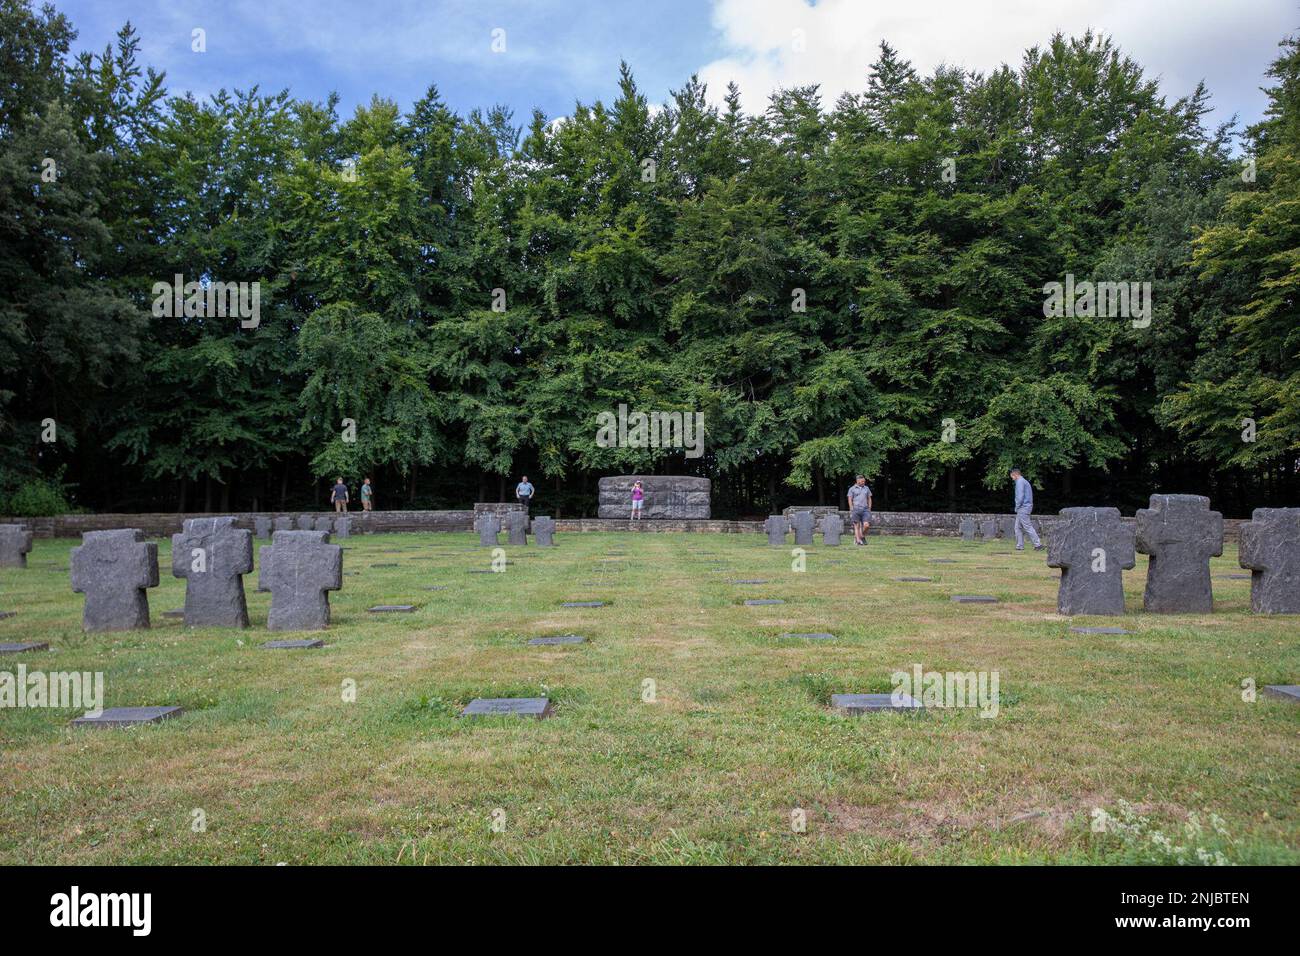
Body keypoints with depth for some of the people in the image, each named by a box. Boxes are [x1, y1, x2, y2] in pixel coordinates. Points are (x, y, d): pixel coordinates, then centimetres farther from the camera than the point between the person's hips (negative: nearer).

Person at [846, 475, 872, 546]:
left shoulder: (866, 488, 15)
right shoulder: (852, 489, 4)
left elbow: (869, 499, 18)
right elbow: (850, 500, 1)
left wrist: (869, 509, 9)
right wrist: (851, 510, -7)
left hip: (865, 509, 3)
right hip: (856, 509, -3)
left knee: (866, 525, -9)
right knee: (857, 525, -1)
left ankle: (862, 536, 14)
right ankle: (857, 540, 2)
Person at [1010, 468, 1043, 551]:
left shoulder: (1020, 482, -11)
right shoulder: (1025, 482, 20)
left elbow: (1020, 496, -20)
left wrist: (1017, 507, -9)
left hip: (1023, 509, -10)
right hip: (1025, 508, 10)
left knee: (1028, 527, -9)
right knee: (1018, 527, 11)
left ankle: (1038, 544, -9)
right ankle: (1020, 546, 11)